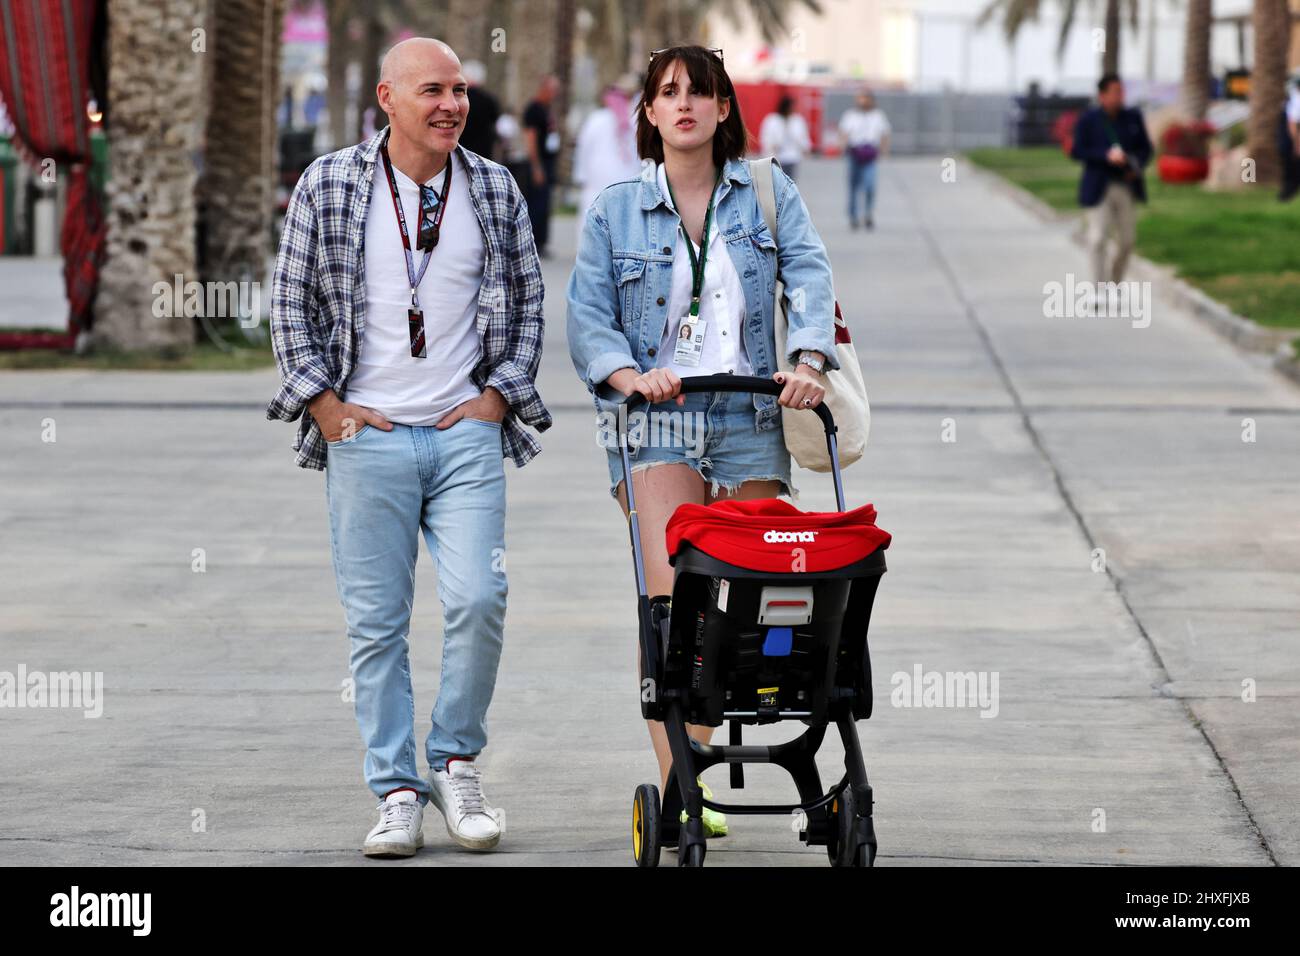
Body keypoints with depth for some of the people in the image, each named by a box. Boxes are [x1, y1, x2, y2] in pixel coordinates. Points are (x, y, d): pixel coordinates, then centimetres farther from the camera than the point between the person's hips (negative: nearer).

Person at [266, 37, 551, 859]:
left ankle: (457, 760, 8)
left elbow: (527, 300, 14)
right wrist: (324, 403, -1)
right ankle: (398, 792, 7)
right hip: (366, 437, -1)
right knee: (377, 622, 0)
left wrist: (498, 395, 4)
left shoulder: (496, 190, 8)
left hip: (467, 433, 1)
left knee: (479, 599, -12)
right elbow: (292, 301, 6)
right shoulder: (328, 186, 3)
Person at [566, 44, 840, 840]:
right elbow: (587, 314, 3)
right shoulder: (615, 210, 9)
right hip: (656, 418, -2)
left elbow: (811, 274, -3)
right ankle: (680, 784, -20)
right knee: (674, 598, -17)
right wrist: (627, 374, -17)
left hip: (750, 418, 2)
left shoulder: (768, 194, 10)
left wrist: (809, 360, -21)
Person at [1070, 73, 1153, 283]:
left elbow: (1145, 148, 10)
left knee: (1127, 241, 7)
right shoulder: (1088, 119, -5)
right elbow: (1077, 151, -8)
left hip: (1127, 188, 4)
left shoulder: (1133, 116, 5)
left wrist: (1138, 166, -11)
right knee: (1098, 239, -11)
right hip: (1098, 188, -4)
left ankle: (1114, 285, 26)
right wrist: (1106, 156, -21)